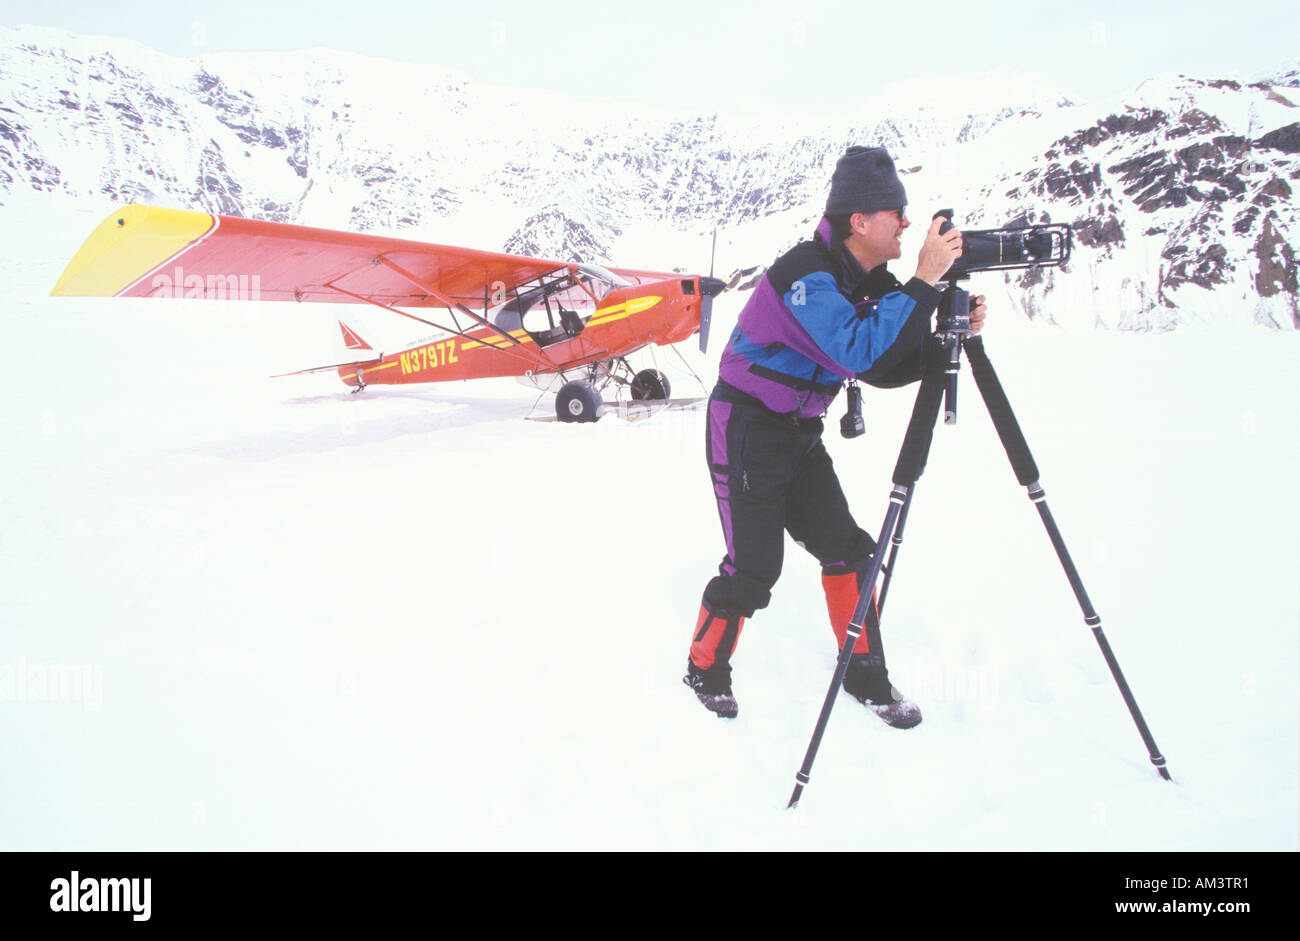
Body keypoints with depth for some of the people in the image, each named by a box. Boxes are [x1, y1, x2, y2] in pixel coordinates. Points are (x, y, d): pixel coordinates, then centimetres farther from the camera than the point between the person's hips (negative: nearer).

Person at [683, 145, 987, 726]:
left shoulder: (866, 281, 2)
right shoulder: (804, 275, -25)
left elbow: (884, 369, 4)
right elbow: (858, 351, -38)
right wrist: (924, 282, -35)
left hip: (800, 433, 8)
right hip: (746, 431, -8)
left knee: (845, 547, 5)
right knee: (753, 567, -6)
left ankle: (864, 674, 18)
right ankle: (705, 668, 18)